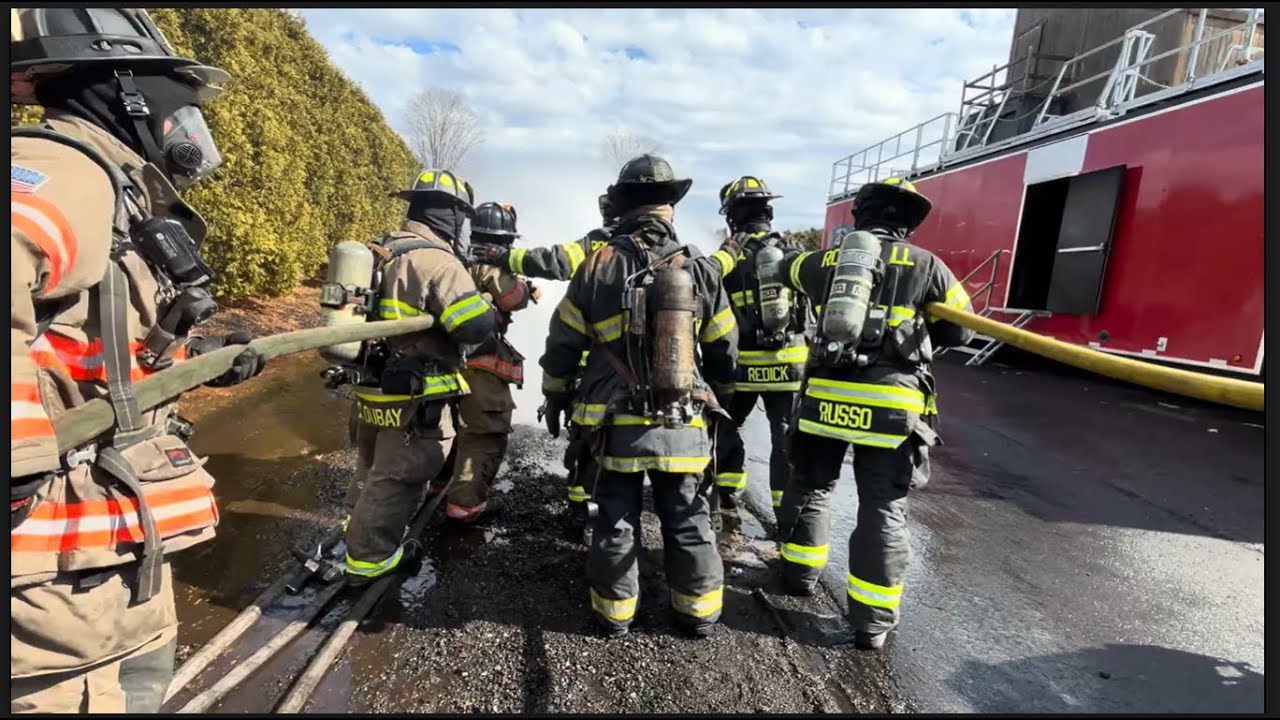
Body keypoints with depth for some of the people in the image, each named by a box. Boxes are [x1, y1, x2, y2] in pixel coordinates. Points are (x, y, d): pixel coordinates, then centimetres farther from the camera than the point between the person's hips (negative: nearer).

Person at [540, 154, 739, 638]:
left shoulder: (599, 265, -5)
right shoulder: (700, 267, -1)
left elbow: (563, 341, 2)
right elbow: (724, 349, 7)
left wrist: (555, 394, 17)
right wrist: (721, 400, 23)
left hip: (619, 423, -1)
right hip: (684, 424, 2)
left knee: (616, 519, 14)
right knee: (688, 519, 15)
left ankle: (615, 611, 27)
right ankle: (699, 610, 27)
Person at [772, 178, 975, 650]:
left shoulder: (825, 262, 8)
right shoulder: (925, 265, 1)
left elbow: (789, 267, 31)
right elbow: (960, 330, 9)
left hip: (825, 398, 3)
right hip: (890, 408, -2)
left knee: (811, 487, 22)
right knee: (883, 510, 7)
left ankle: (800, 573, 37)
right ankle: (872, 621, 15)